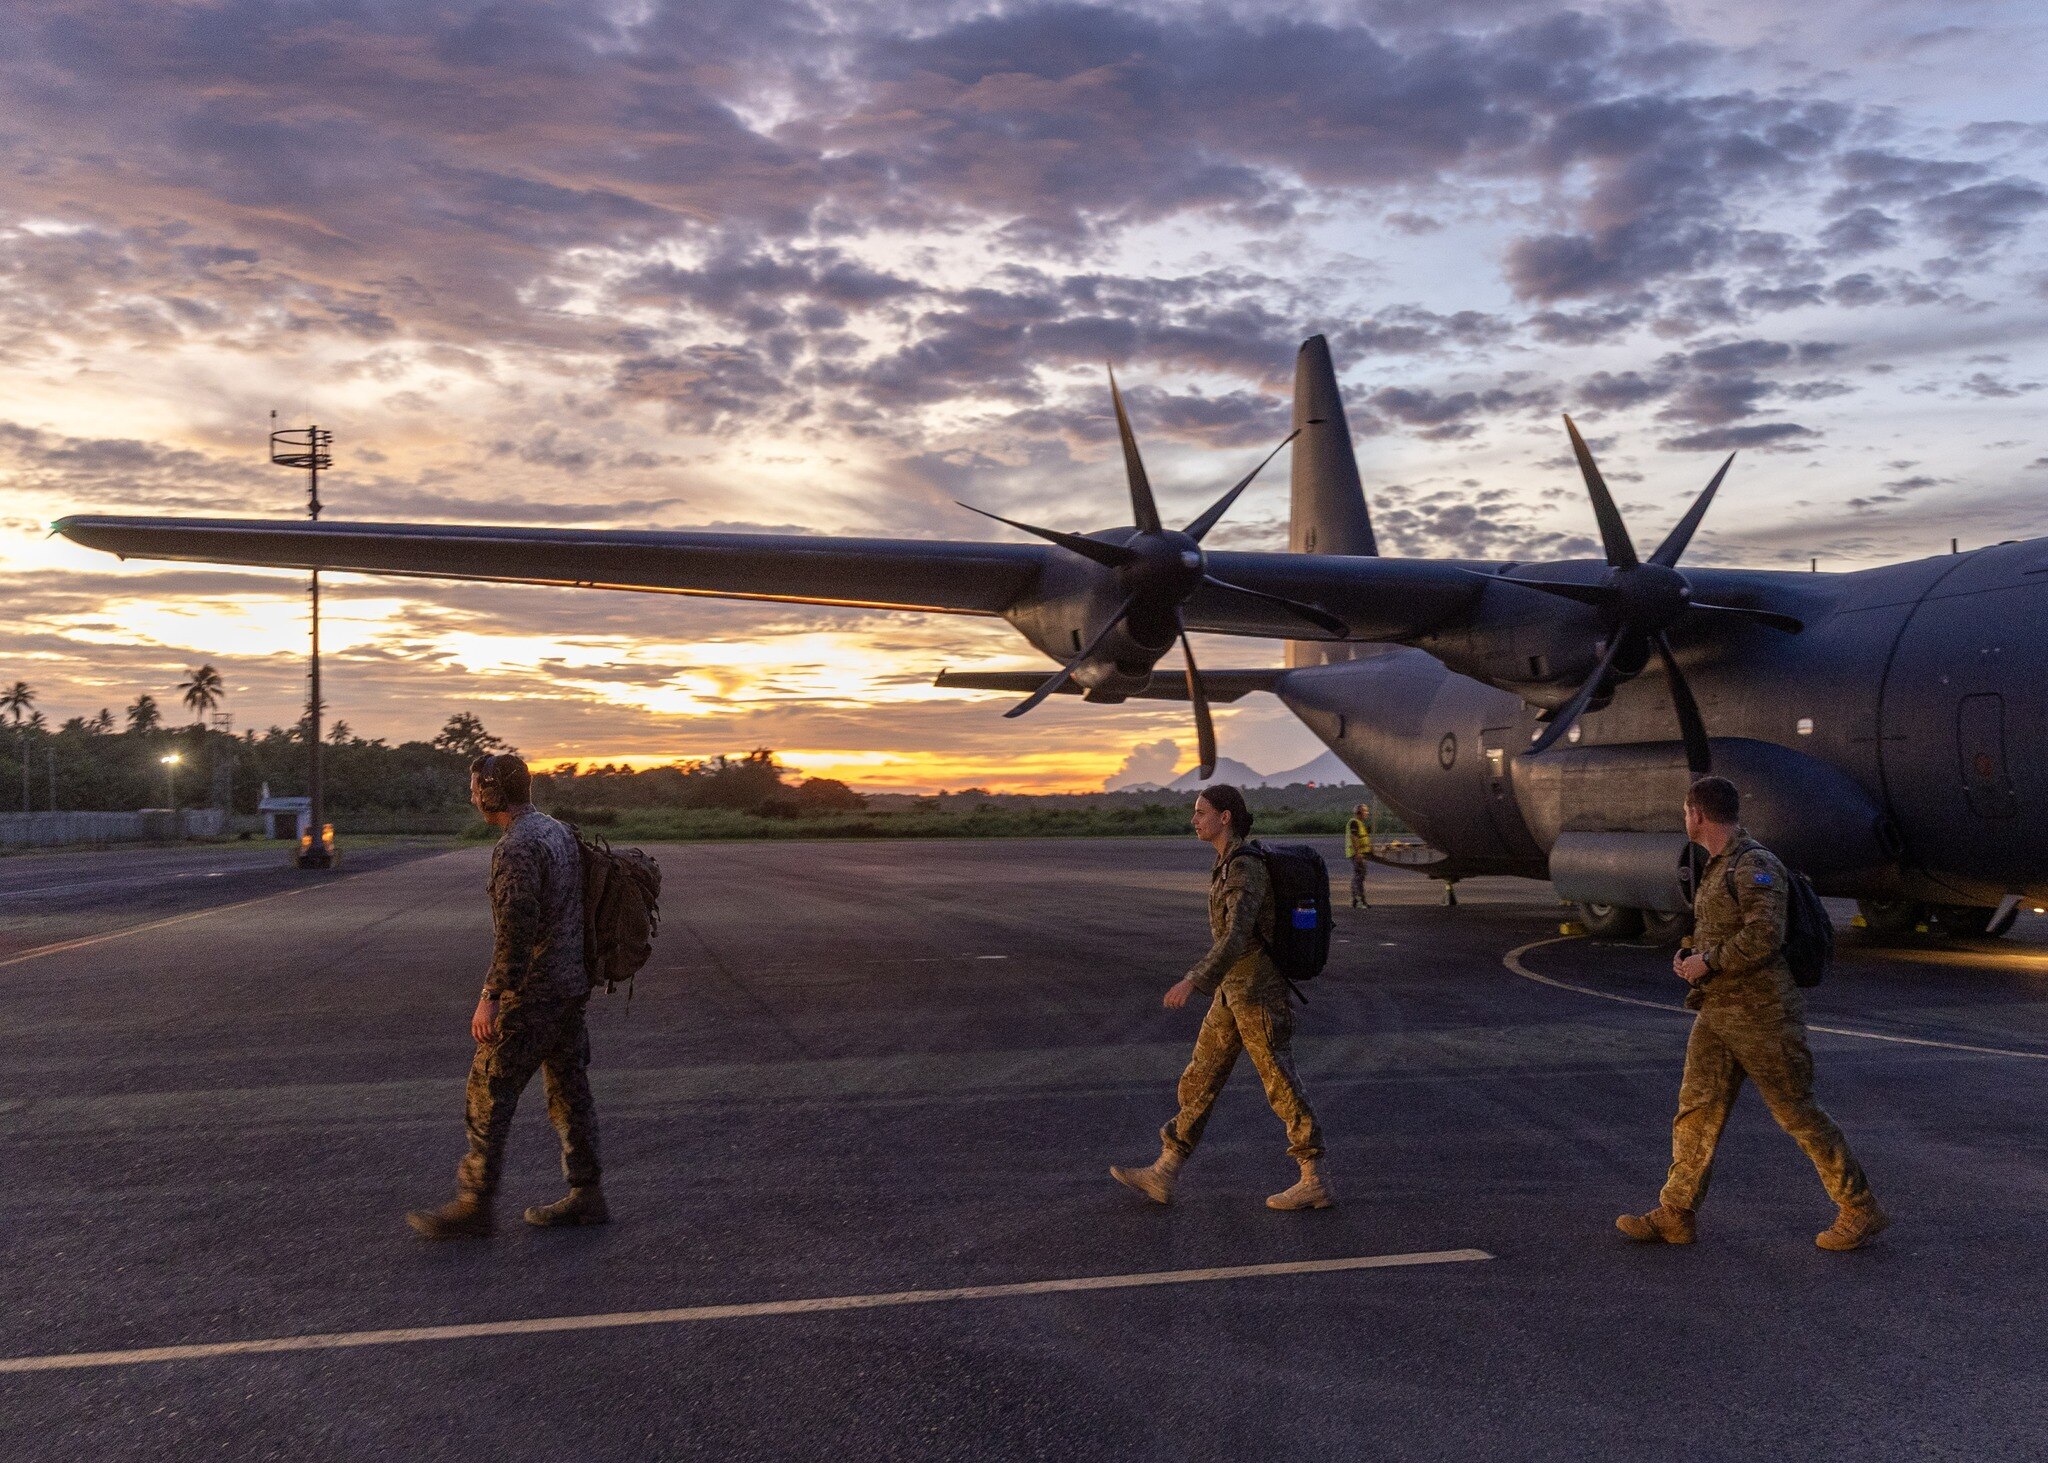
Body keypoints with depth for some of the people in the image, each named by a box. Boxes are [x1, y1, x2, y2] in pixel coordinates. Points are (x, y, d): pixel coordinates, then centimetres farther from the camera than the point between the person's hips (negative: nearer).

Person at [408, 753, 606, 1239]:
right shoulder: (558, 832, 12)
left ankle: (473, 1204, 7)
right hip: (570, 985, 9)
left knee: (490, 1094, 0)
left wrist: (490, 997, -24)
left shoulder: (517, 847, -18)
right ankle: (586, 1195, 18)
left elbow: (516, 928, -25)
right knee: (568, 1089, 13)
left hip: (532, 994, -9)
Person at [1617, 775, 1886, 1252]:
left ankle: (1860, 1212, 15)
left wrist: (1709, 962, -18)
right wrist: (1689, 953, 7)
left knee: (1798, 1113, 0)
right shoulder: (1718, 866, 14)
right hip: (1717, 1012, 9)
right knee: (1697, 1108, 5)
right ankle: (1673, 1216, 8)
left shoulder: (1755, 864, -17)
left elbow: (1764, 935, -28)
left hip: (1762, 1015, -9)